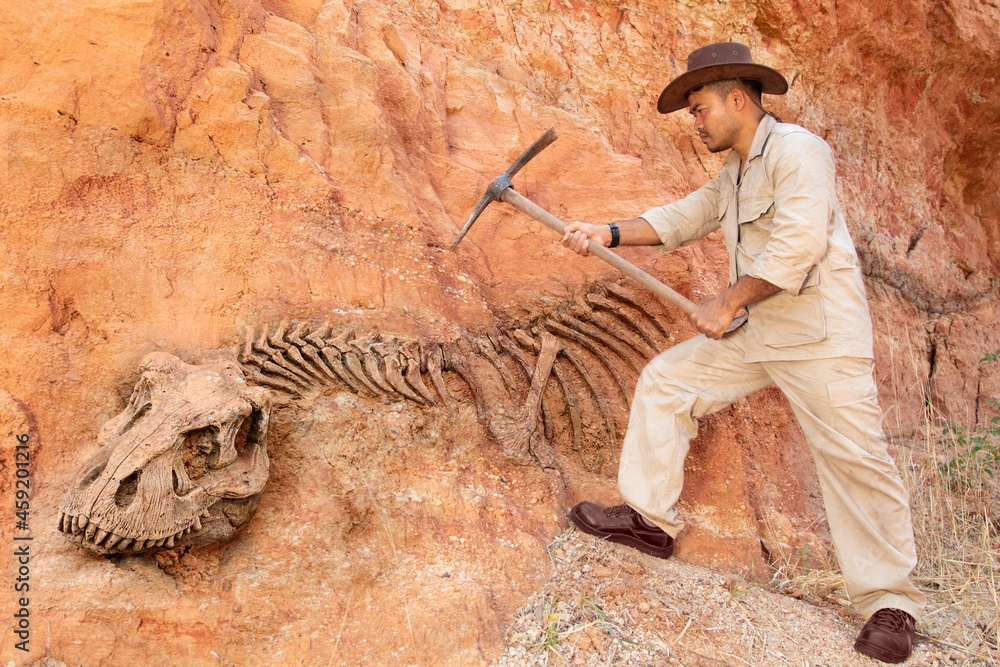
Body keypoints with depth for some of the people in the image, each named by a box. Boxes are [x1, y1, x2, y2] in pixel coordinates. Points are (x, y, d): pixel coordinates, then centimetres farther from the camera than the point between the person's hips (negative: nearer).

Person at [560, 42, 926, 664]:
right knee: (664, 380, 7)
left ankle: (890, 602, 7)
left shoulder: (796, 150, -12)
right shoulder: (734, 174, 18)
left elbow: (798, 244, -24)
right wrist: (608, 234, 8)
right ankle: (651, 518, 15)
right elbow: (682, 219, 21)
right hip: (752, 334, 9)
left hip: (821, 337, -9)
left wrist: (726, 303, -17)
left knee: (854, 456, -9)